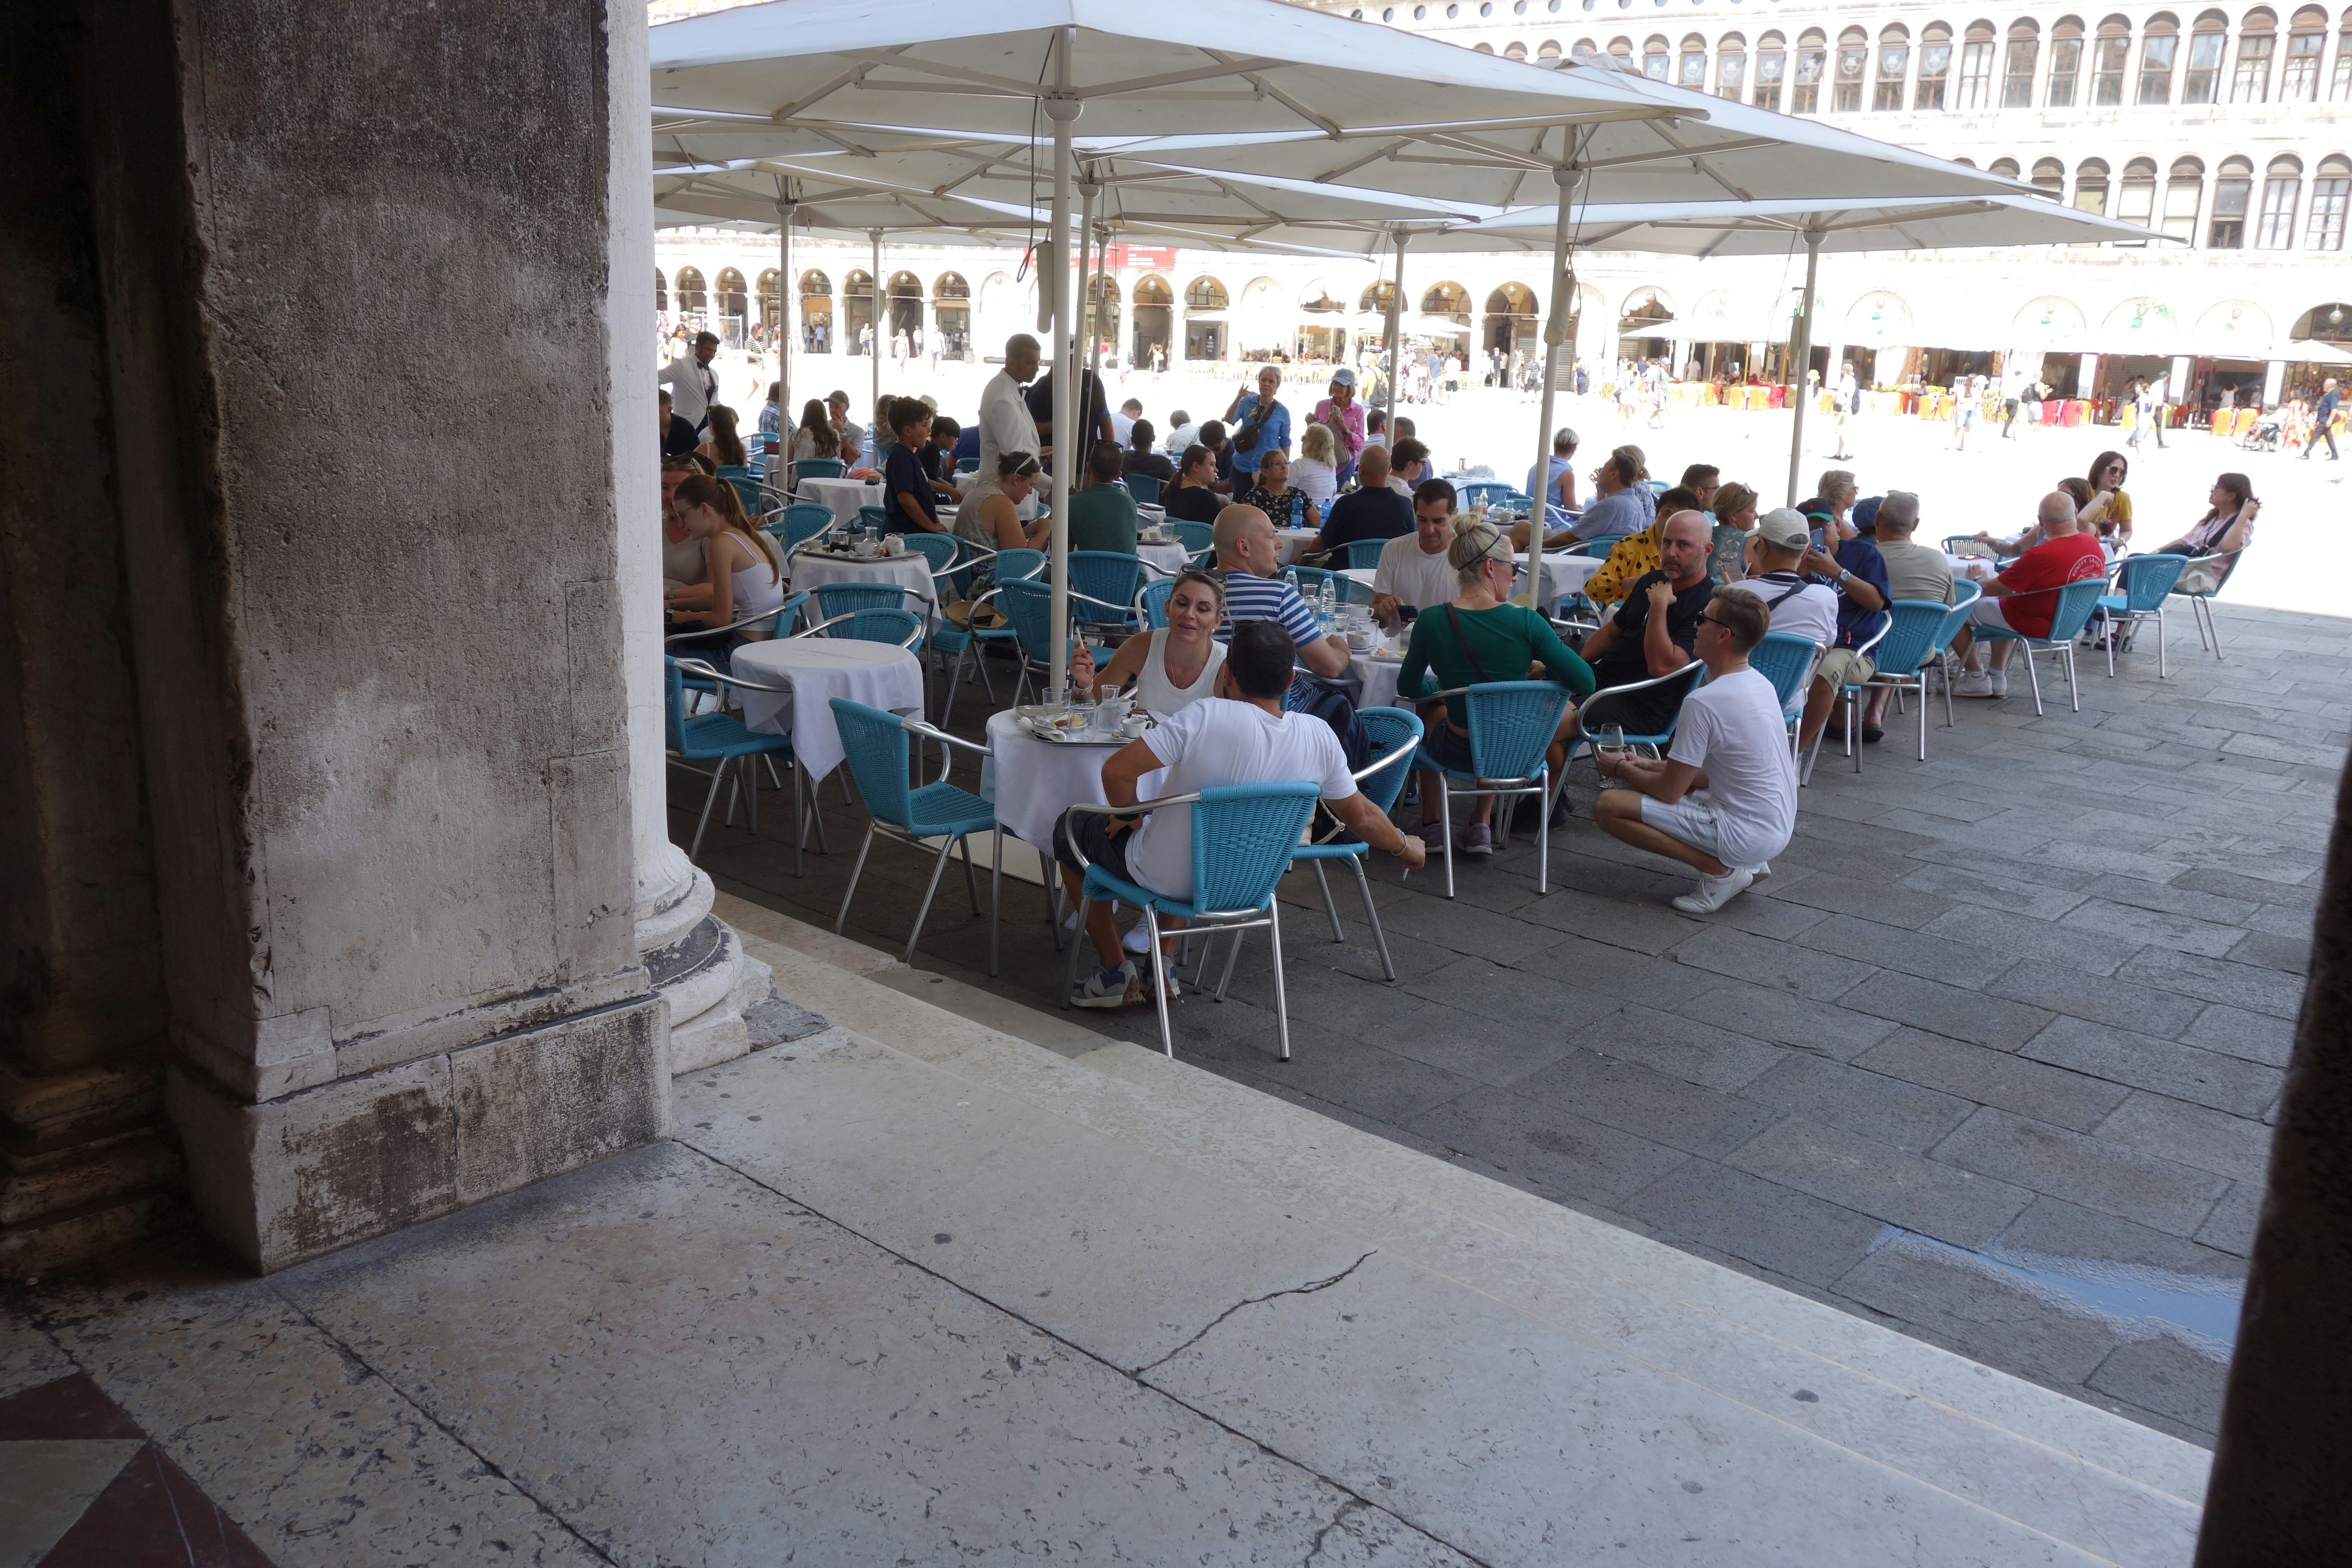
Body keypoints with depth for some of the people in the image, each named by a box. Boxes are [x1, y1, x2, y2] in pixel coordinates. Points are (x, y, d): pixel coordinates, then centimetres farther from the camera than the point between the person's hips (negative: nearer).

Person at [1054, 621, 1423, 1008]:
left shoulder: (1207, 717, -28)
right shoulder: (1318, 736, -14)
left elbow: (1117, 771, -29)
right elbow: (1362, 818, -2)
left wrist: (1130, 816, -8)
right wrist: (1406, 846, 18)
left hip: (1166, 880, -5)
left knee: (1071, 827, 23)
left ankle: (1117, 976, 23)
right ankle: (1163, 967, 33)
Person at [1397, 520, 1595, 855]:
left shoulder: (1431, 622, -15)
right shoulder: (1526, 622, -19)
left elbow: (1409, 687, 1)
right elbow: (1585, 683, -15)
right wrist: (1543, 672, 6)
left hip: (1458, 754, 1)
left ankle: (1431, 826, 37)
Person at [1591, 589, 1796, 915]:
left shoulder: (1704, 702, -20)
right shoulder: (1761, 685, 8)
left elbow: (1669, 792, -13)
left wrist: (1622, 770, 5)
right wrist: (1650, 766, 16)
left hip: (1744, 834, -9)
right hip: (1779, 829, 9)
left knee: (1607, 806, -11)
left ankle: (1719, 869, -8)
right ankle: (1747, 864, 12)